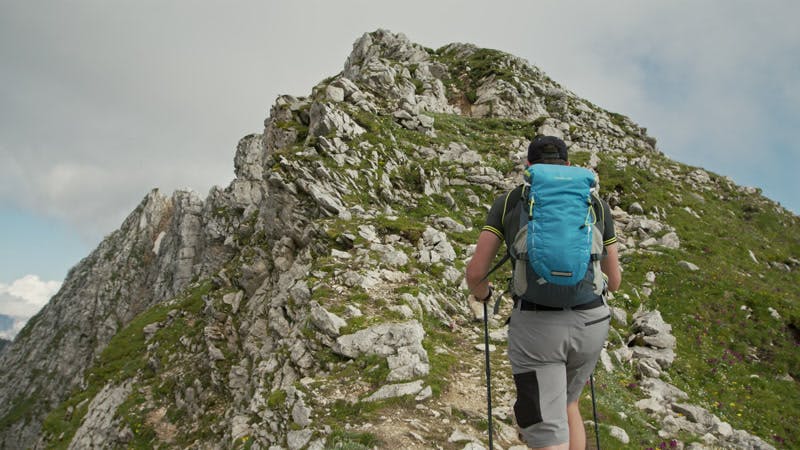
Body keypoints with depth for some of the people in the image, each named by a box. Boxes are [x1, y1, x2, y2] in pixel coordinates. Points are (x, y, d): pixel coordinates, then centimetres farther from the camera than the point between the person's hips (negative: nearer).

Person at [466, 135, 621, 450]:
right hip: (589, 323, 4)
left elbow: (476, 271, 1)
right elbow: (614, 281, 17)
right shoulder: (596, 204, 12)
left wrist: (480, 292, 26)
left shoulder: (507, 202, 7)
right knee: (566, 403, 33)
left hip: (534, 326, -3)